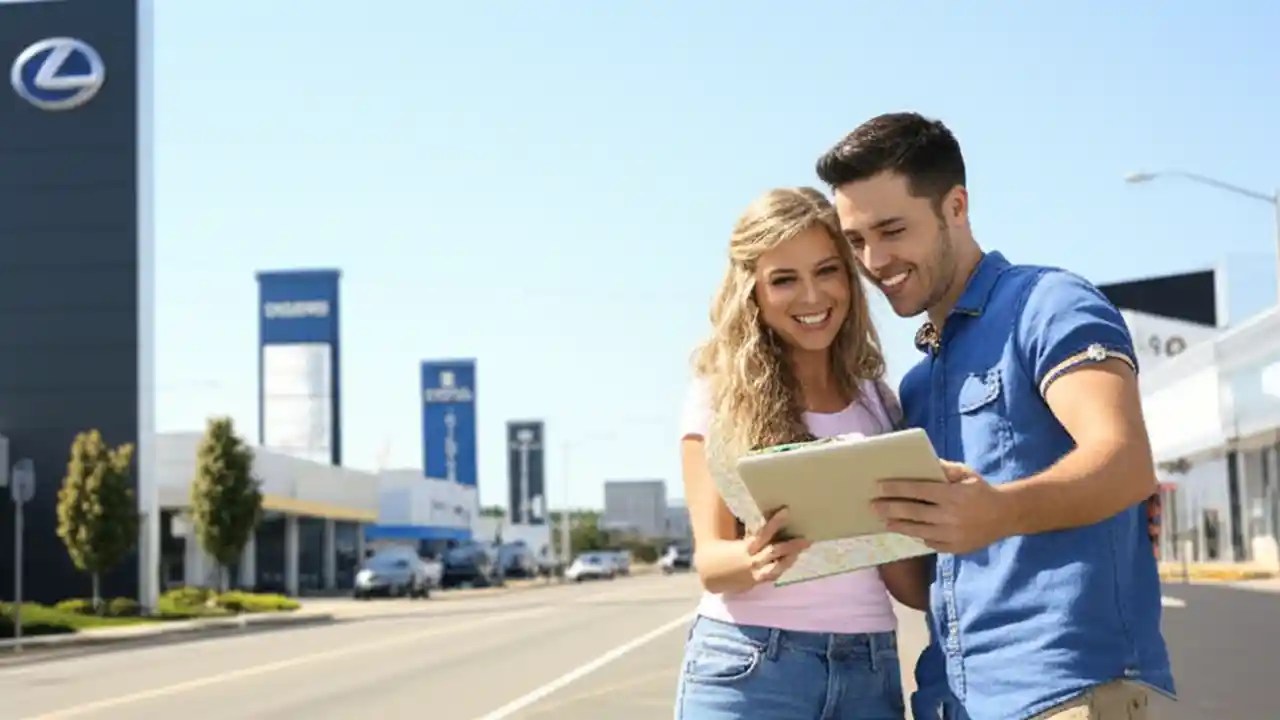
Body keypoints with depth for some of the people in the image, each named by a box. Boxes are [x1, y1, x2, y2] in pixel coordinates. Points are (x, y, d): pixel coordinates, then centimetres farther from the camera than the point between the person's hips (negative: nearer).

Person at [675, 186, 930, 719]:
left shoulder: (879, 402, 11)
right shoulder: (718, 393, 1)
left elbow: (909, 581, 11)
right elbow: (709, 558, -6)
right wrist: (755, 560, -27)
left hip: (871, 667, 4)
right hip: (748, 666, -3)